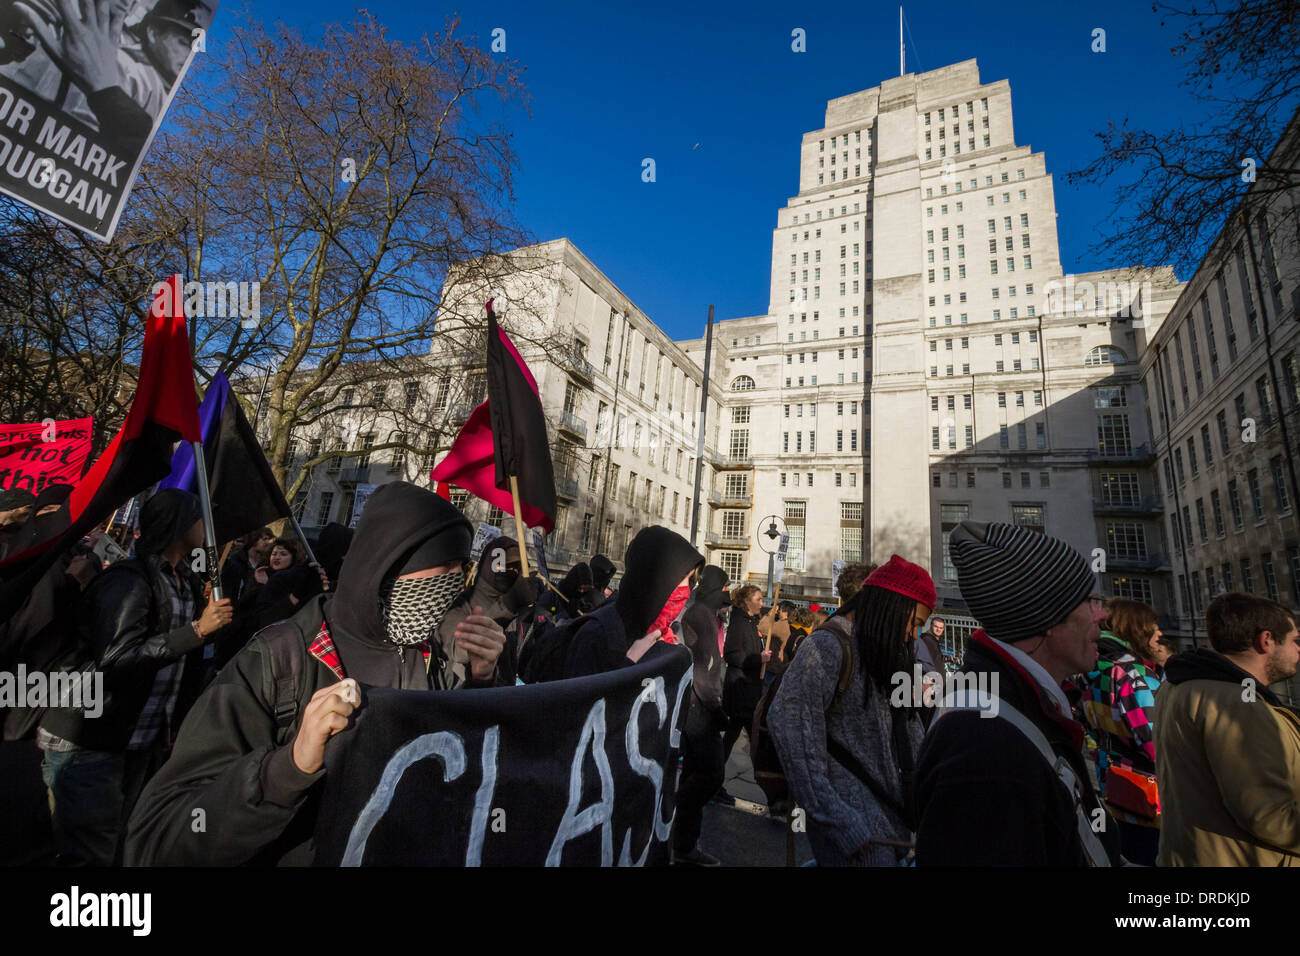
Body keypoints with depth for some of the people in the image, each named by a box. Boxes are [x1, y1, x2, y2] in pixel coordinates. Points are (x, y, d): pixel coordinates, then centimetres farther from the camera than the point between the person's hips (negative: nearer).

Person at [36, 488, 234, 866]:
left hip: (142, 740, 8)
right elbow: (116, 660, -27)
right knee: (90, 853, 0)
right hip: (90, 743, -8)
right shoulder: (129, 580, -19)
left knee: (122, 847, 17)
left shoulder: (184, 581, 6)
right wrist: (197, 629, -28)